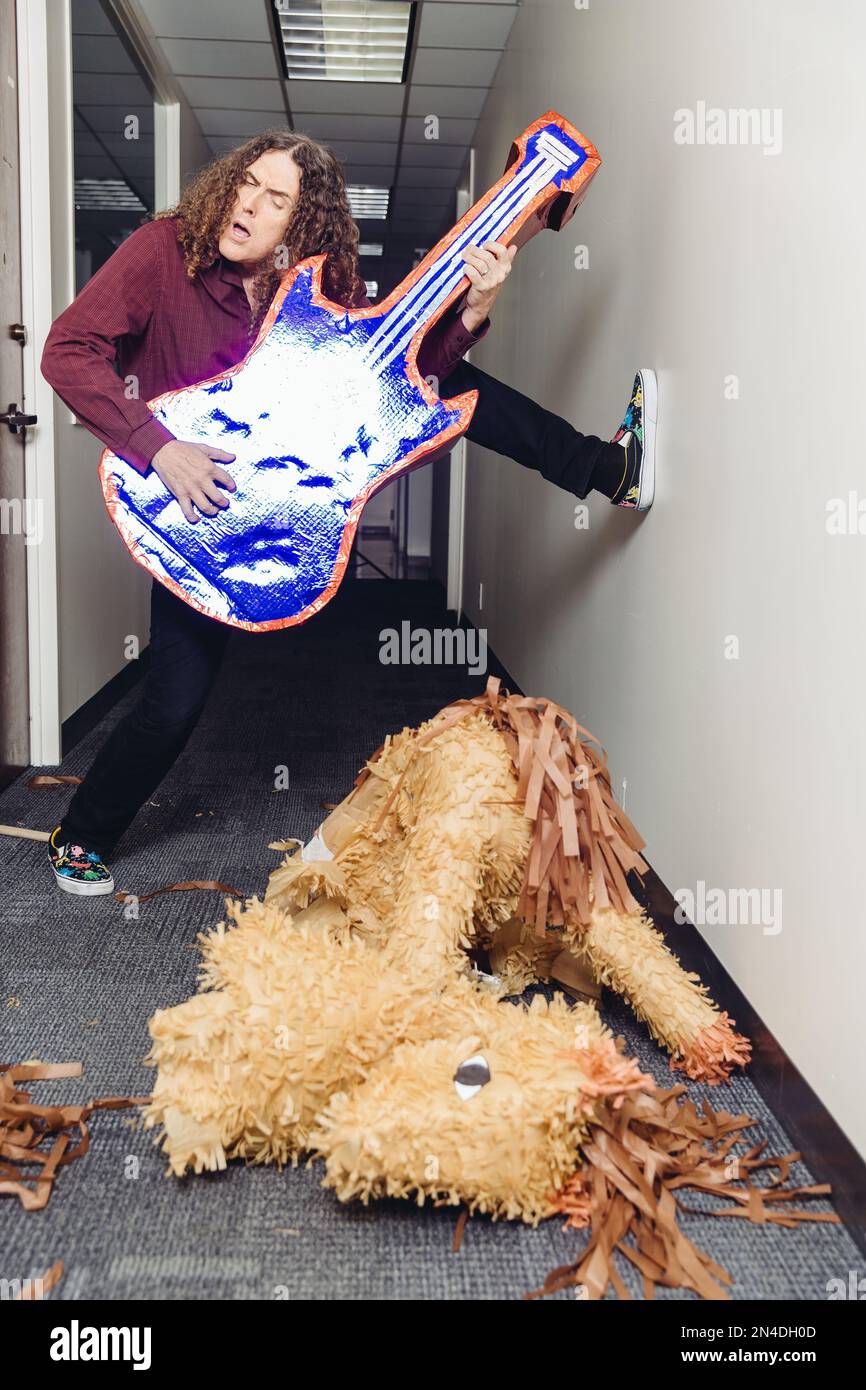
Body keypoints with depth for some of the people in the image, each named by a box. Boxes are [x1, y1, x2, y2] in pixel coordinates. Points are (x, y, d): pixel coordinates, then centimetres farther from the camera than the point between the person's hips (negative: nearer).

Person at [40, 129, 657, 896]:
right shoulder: (165, 250, -18)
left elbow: (407, 367, -4)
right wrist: (157, 447, -36)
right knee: (176, 700, -4)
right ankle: (81, 838, 20)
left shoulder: (320, 285, -6)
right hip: (199, 496, -4)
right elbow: (69, 350, -25)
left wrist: (471, 310, -23)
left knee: (454, 384, 0)